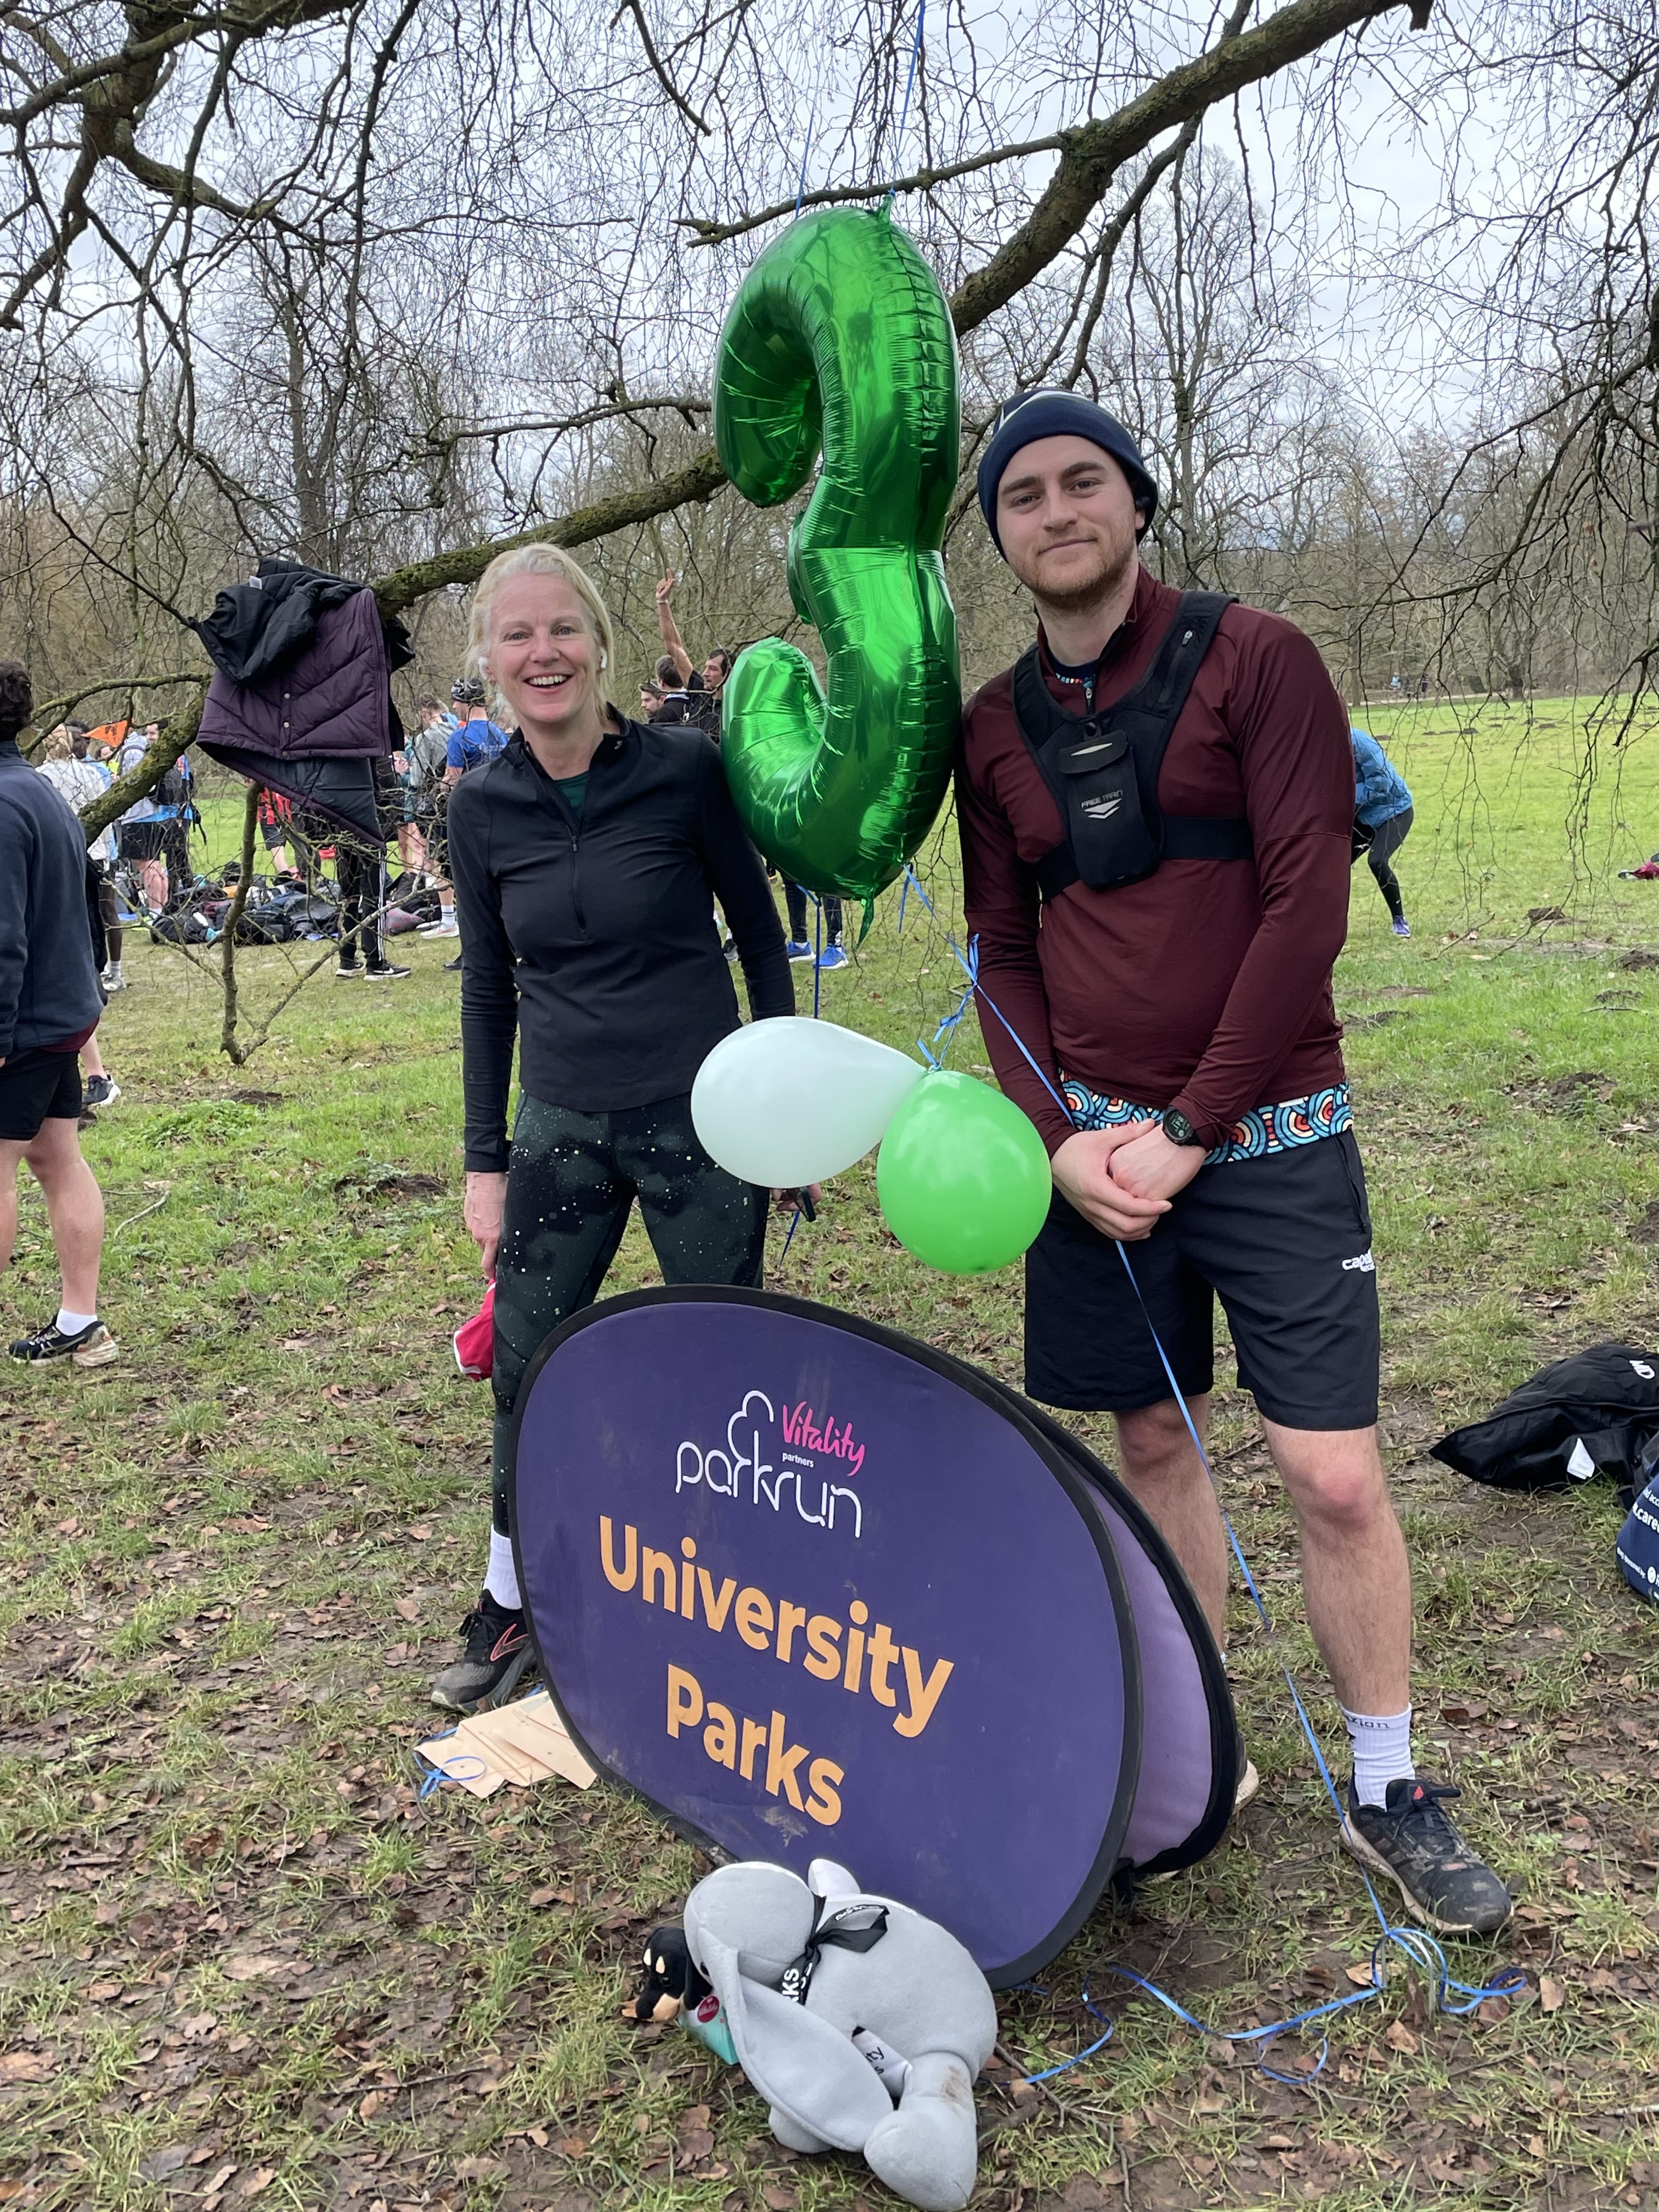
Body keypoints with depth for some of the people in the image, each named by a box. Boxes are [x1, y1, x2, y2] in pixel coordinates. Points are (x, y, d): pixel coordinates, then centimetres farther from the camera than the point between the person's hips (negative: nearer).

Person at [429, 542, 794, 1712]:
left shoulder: (684, 768, -9)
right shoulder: (482, 805, 0)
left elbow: (759, 932, 0)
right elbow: (488, 987, 8)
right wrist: (487, 1160, 7)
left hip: (703, 1120, -3)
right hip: (562, 1130, 3)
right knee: (525, 1371, 9)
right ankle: (511, 1604, 29)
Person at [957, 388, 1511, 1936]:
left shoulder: (1253, 660, -4)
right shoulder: (994, 728, 8)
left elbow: (1308, 905, -11)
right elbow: (1005, 952, 10)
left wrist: (1187, 1129, -14)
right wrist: (1059, 1139, -6)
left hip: (1267, 1139, -3)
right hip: (1098, 1149, 4)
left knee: (1333, 1475, -4)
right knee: (1154, 1442, 12)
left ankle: (1389, 1795, 16)